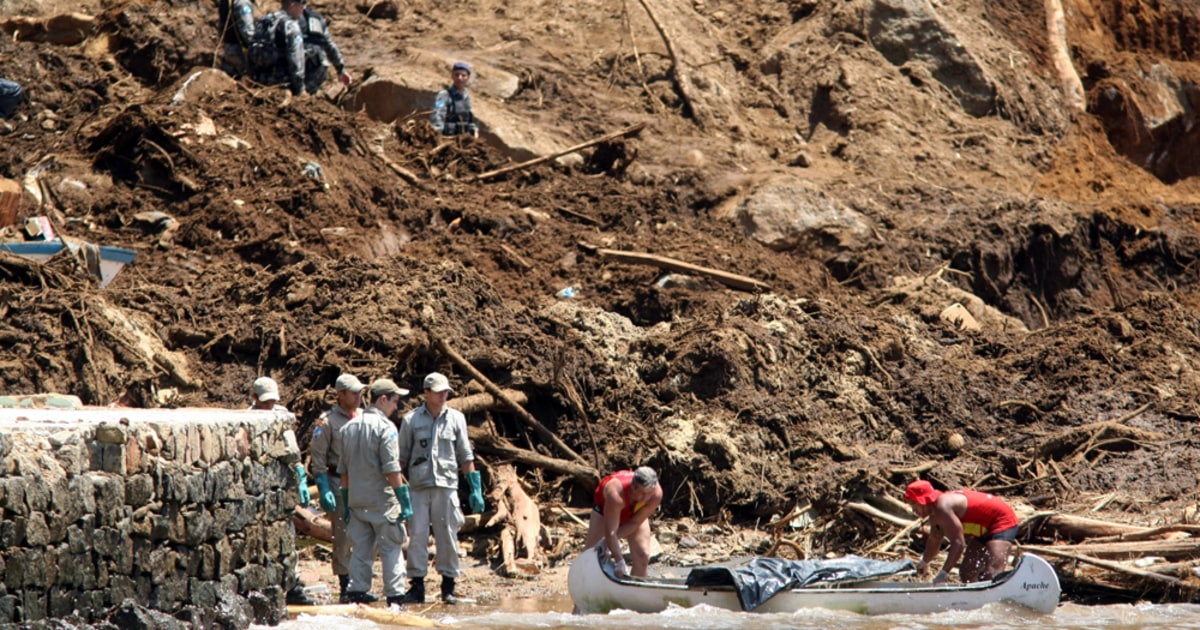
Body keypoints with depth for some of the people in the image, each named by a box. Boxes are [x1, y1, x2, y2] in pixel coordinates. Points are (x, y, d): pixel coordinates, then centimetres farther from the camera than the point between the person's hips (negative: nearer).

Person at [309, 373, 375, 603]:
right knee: (343, 538, -1)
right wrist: (324, 489, -12)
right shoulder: (328, 421, -5)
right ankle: (345, 586, 5)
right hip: (339, 483, -5)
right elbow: (318, 456, -6)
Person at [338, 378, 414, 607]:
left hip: (357, 500, 6)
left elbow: (343, 468, 15)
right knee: (391, 549, -1)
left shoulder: (349, 427, 12)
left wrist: (346, 498, 20)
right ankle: (394, 598, -2)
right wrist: (404, 499, -12)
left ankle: (355, 596, 7)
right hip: (382, 500, -6)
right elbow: (391, 469, -16)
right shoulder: (384, 427, -11)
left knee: (360, 550, 10)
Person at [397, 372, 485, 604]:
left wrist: (475, 488, 8)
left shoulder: (456, 418, 9)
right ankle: (416, 585, 1)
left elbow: (465, 456, 12)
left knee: (448, 536, 2)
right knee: (417, 535, -3)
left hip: (447, 485, 1)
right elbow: (402, 457, 8)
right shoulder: (411, 420, 5)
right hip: (418, 486, -1)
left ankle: (449, 585, 9)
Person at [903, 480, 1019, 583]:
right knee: (967, 574, 14)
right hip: (985, 529, 11)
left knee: (991, 575, -29)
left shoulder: (942, 507, -26)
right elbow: (934, 540, 26)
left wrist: (943, 573, -30)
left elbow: (959, 543, -32)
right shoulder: (935, 514, 6)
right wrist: (924, 562, 42)